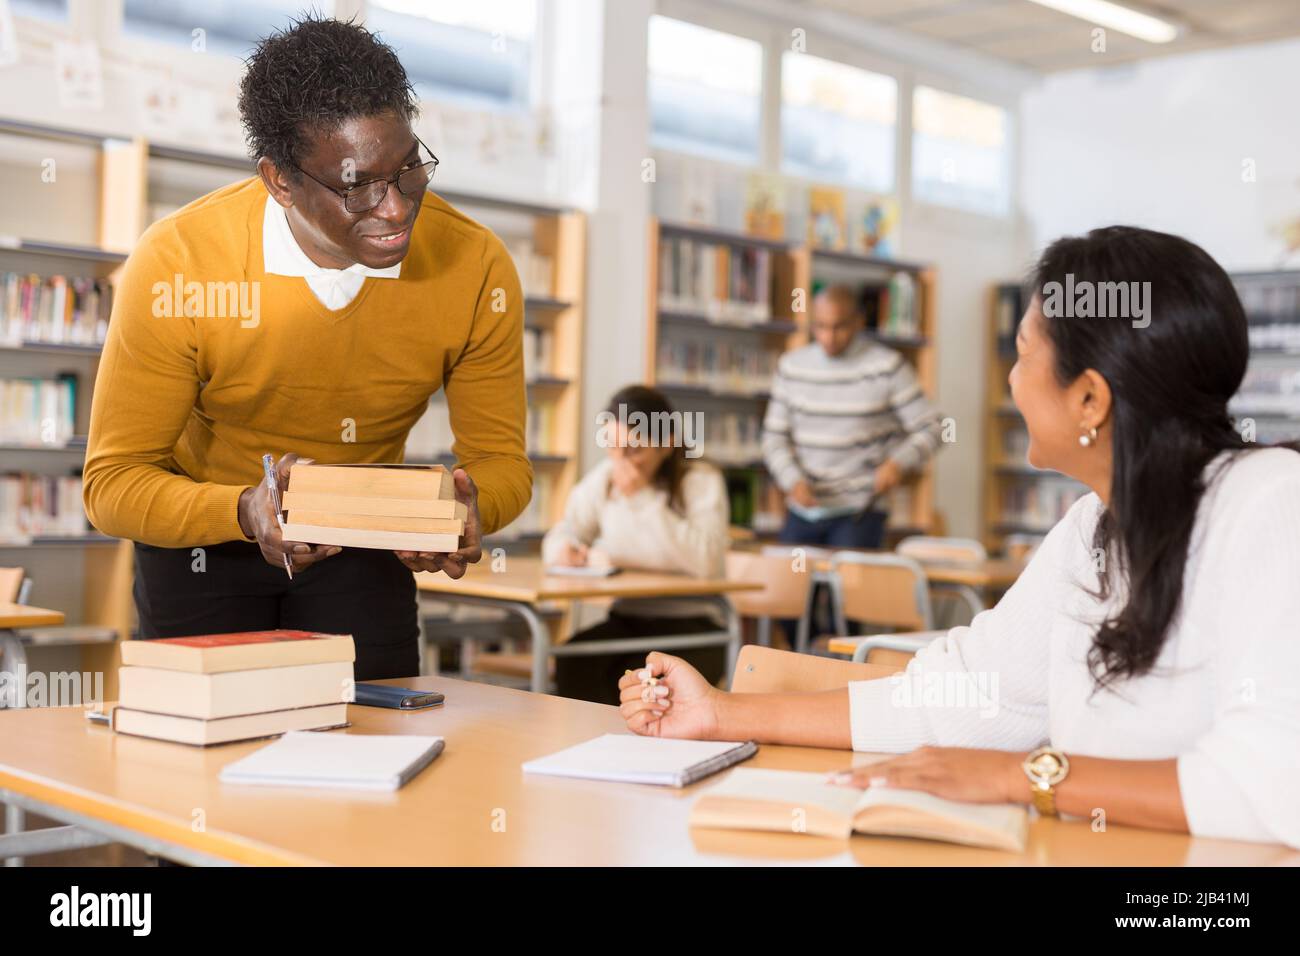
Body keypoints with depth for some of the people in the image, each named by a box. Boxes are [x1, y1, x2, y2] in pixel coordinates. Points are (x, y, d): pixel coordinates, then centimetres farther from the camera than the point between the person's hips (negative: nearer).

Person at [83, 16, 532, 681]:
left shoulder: (476, 268, -22)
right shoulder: (175, 266, -28)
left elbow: (502, 461, -10)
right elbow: (113, 481, -23)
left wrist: (467, 504, -35)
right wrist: (246, 512, -42)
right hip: (204, 539, -1)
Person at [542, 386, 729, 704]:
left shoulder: (703, 481, -8)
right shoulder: (602, 479, 6)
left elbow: (707, 561, -23)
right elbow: (562, 535, 9)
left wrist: (644, 498, -22)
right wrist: (564, 550, -17)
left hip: (692, 623, -4)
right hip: (626, 618, 4)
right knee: (573, 663, -28)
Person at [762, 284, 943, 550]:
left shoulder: (887, 366, -7)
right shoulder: (792, 366, 4)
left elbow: (930, 428, -4)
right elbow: (775, 435, 7)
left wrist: (899, 463, -22)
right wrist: (793, 481, -11)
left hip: (859, 511, -3)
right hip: (801, 511, 4)